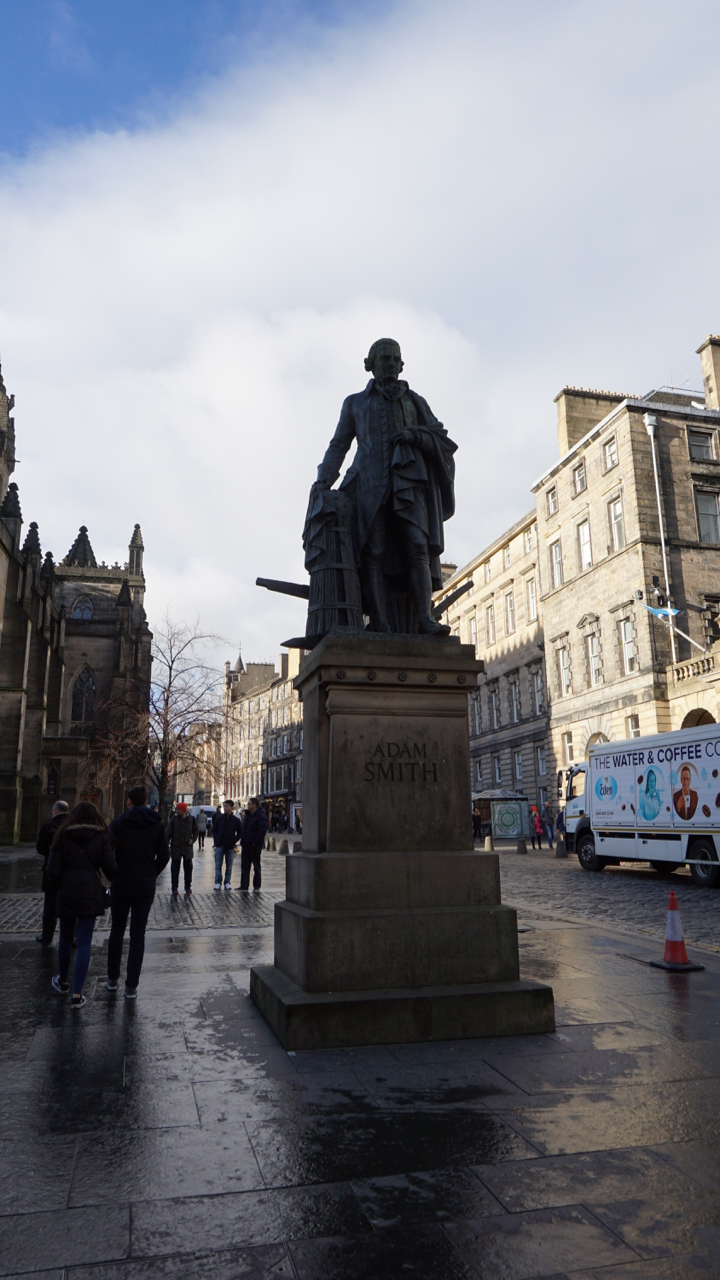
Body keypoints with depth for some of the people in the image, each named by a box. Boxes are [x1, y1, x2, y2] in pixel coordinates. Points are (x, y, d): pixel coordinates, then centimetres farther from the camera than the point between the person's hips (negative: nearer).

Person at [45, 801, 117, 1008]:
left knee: (65, 939, 19)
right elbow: (111, 868, -7)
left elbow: (52, 870, -3)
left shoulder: (62, 835, 2)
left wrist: (57, 889, 14)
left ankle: (63, 982, 38)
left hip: (66, 892, 1)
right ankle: (77, 995, 0)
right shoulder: (101, 836, 0)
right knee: (84, 943, 2)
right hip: (91, 894, -1)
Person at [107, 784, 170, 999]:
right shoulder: (156, 826, -1)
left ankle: (112, 979, 25)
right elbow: (164, 856, -1)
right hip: (145, 887, 1)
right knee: (138, 935, 4)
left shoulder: (117, 824, -6)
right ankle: (131, 987, 4)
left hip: (120, 885, 0)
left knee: (117, 930, 17)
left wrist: (114, 876, 9)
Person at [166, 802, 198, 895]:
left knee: (188, 867, 9)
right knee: (175, 868, 0)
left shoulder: (191, 819, -2)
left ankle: (188, 886, 22)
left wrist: (193, 839, -6)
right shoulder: (174, 819, -4)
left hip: (187, 847, 1)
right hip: (176, 847, -1)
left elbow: (195, 831, 10)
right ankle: (174, 888, 6)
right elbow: (168, 832, -4)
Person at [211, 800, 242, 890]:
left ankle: (227, 882, 13)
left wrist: (234, 841, -4)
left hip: (230, 846, -1)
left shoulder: (236, 820, 0)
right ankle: (218, 882, 8)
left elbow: (240, 832, 6)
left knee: (229, 866, 5)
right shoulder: (219, 818, 2)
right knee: (218, 865, 1)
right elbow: (214, 830, 9)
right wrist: (216, 840, 0)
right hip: (219, 845, 1)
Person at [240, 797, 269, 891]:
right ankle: (244, 887, 4)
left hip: (255, 846, -8)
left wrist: (255, 842, -23)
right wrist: (242, 841, 13)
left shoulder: (261, 816, -12)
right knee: (244, 866, 4)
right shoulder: (248, 815, 16)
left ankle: (256, 886, 11)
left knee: (256, 867, 3)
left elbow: (262, 831, -21)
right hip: (246, 845, 8)